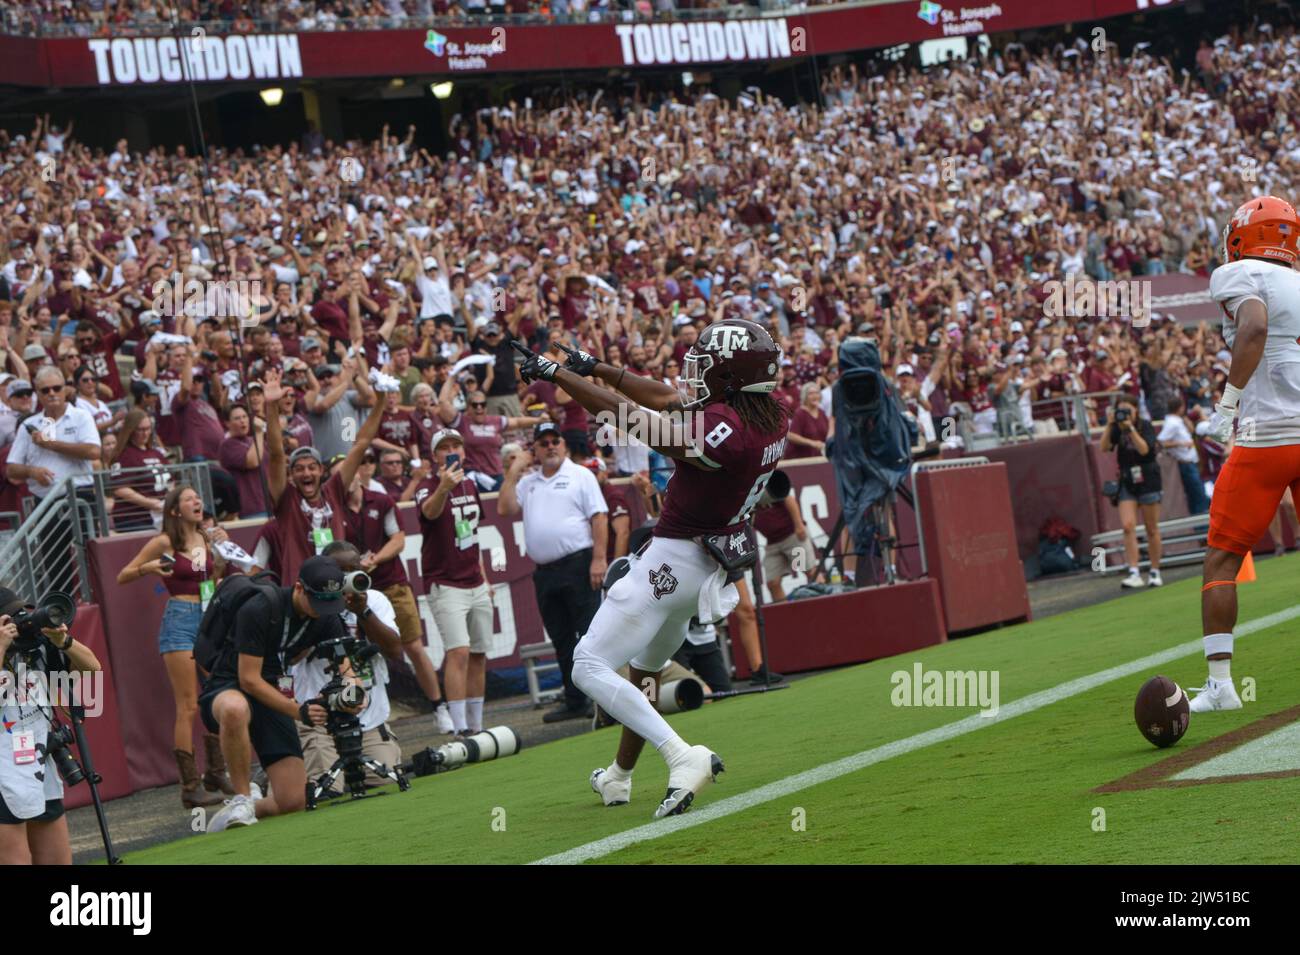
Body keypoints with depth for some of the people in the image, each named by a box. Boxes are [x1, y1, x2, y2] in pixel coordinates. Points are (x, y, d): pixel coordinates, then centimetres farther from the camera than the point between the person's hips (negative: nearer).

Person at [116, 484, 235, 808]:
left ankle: (216, 774, 21)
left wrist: (224, 554, 9)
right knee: (188, 707, -8)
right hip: (180, 621, -6)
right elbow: (122, 578, -2)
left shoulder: (206, 540, 10)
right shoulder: (164, 543, -6)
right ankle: (190, 787, -7)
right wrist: (146, 569, -19)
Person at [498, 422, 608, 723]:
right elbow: (505, 509, 6)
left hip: (578, 565, -6)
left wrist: (599, 559, -14)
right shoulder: (527, 482, 18)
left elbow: (599, 517, -4)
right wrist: (513, 472, 5)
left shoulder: (580, 476, 3)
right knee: (561, 640, 9)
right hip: (544, 571, 6)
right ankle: (574, 701, 14)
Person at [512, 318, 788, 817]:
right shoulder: (769, 416, -2)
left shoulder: (725, 428, -28)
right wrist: (597, 368, 9)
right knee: (645, 669, 27)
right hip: (711, 564, 9)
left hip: (674, 561, -9)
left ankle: (684, 757, -16)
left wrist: (557, 373, -11)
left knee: (590, 667, -5)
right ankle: (619, 777, 41)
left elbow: (630, 416, -21)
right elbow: (667, 399, 8)